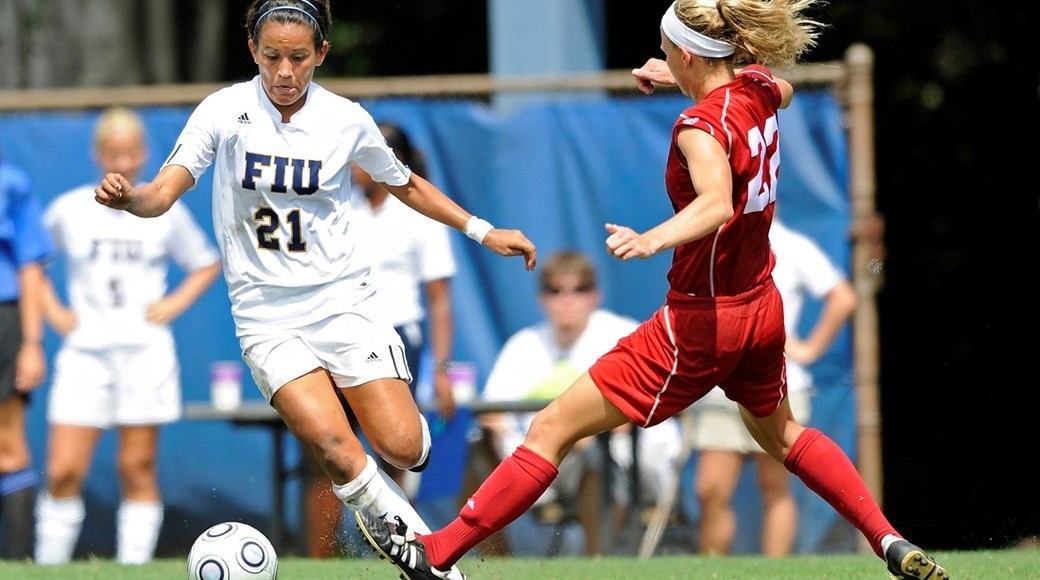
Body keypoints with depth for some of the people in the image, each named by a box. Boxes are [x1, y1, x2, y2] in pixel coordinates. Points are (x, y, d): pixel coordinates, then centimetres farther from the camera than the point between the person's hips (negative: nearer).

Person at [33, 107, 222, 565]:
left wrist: (176, 303, 3)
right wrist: (53, 311, 4)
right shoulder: (68, 211, 5)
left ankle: (134, 564, 2)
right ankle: (49, 566, 0)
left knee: (138, 470, -1)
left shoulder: (166, 213, 5)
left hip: (145, 352, 0)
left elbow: (206, 265, 18)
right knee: (63, 472, -8)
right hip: (85, 353, 0)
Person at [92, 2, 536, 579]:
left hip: (342, 299, 2)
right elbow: (164, 193, -14)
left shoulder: (346, 119, -1)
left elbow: (407, 186, 17)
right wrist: (126, 196, -36)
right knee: (332, 446, -23)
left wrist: (483, 231, 14)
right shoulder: (225, 111, -6)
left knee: (403, 450, -12)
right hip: (267, 314, -1)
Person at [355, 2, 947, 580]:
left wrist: (654, 240, -59)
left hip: (701, 321, -8)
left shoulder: (703, 127, -24)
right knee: (781, 432, 35)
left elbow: (717, 203, -44)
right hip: (762, 309, 8)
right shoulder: (759, 87, -1)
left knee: (553, 428, -3)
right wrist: (686, 80, 22)